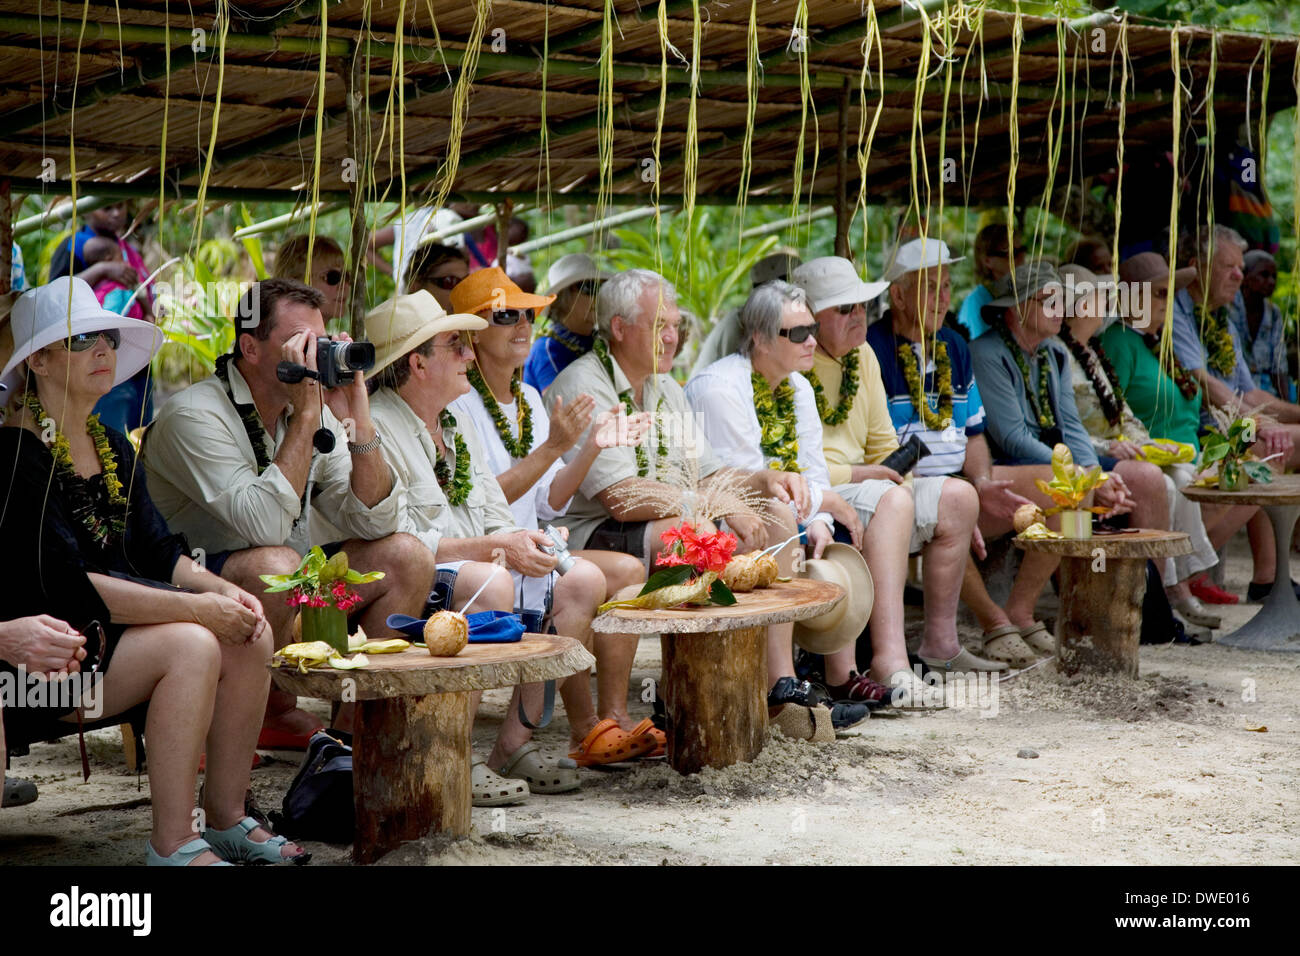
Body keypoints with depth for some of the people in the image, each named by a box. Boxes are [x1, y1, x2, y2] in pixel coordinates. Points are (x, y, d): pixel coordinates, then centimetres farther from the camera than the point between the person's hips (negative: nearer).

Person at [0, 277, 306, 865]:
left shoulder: (113, 447, 14)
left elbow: (157, 551, 11)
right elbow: (68, 583, -23)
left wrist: (225, 591, -10)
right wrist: (197, 607, -25)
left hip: (108, 633, 9)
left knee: (250, 634, -9)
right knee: (191, 645, -27)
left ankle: (226, 819, -2)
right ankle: (172, 846, -23)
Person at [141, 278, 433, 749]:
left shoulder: (312, 411, 5)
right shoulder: (193, 416, -18)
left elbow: (375, 523, -2)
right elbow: (266, 526, -31)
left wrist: (357, 420, -13)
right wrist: (305, 416, -27)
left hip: (285, 587, 8)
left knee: (406, 557, -6)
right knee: (274, 564, -36)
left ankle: (360, 718, 3)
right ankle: (276, 710, -12)